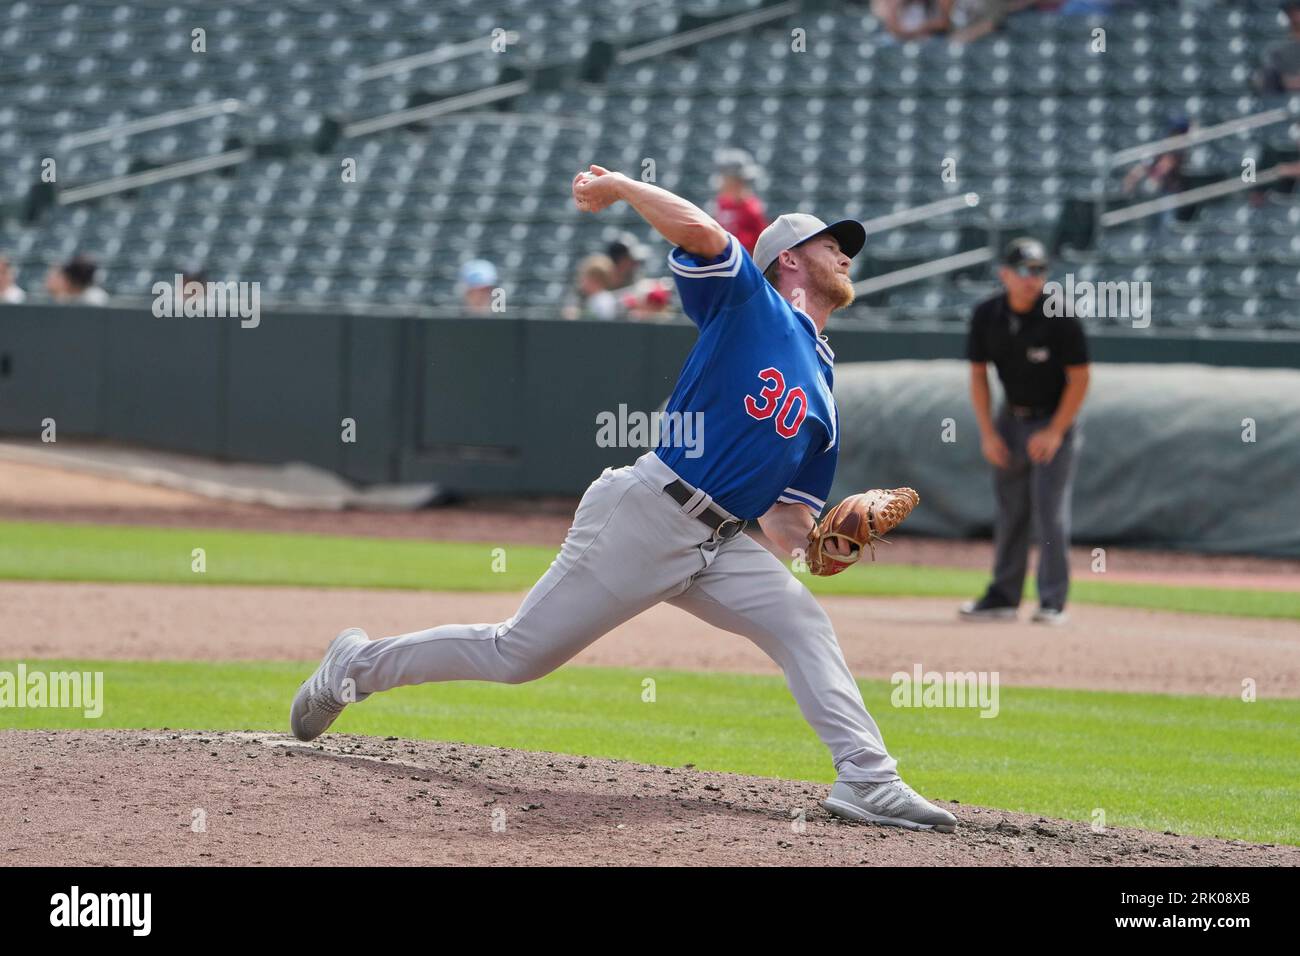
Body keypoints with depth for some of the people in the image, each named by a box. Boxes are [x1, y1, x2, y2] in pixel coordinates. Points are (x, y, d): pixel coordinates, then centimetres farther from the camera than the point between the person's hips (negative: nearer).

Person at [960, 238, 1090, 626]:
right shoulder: (986, 316, -6)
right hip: (1011, 418, 5)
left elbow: (1079, 378, -13)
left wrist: (1055, 432, -15)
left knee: (1050, 508, -10)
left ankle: (1053, 600, -7)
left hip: (1054, 420, -5)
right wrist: (987, 432, -2)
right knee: (1009, 510, 9)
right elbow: (978, 374, 3)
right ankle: (1004, 595, 17)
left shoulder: (1061, 319, -19)